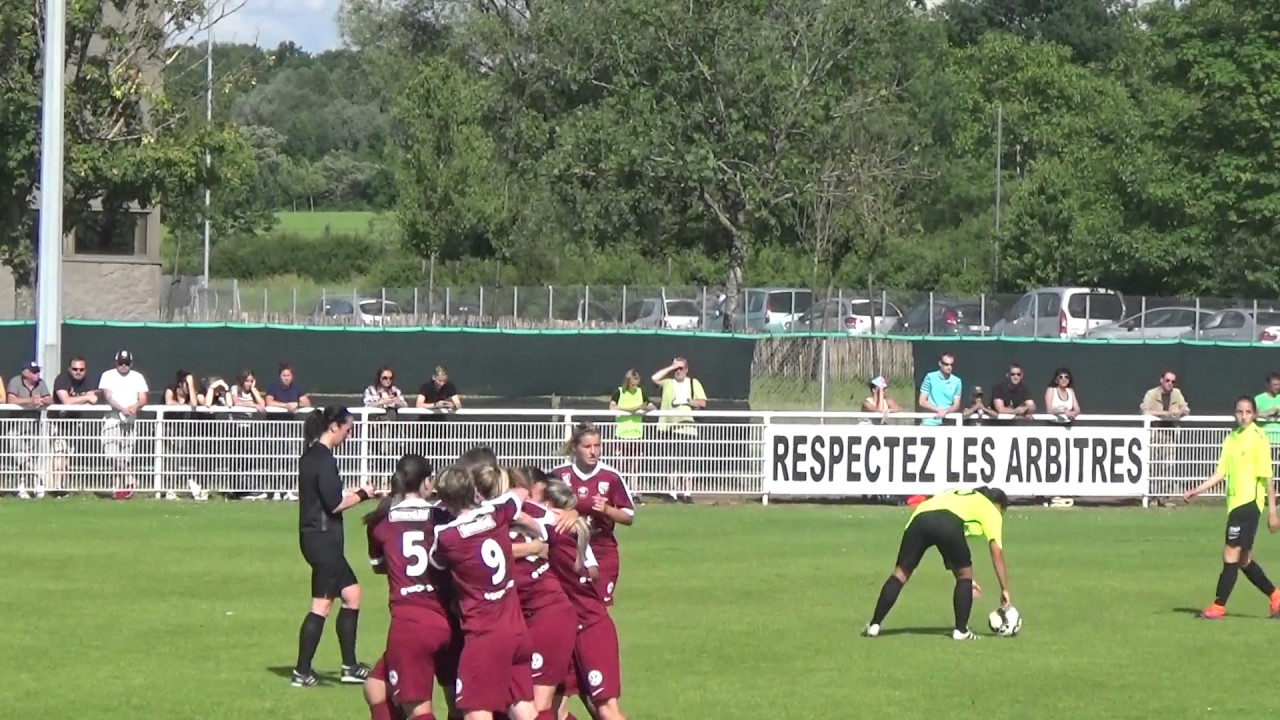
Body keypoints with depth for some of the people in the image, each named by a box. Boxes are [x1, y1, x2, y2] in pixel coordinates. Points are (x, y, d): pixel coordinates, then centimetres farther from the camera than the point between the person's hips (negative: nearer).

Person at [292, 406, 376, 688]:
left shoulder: (312, 456, 13)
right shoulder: (324, 459, -17)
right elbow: (334, 504, -19)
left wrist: (353, 494, 12)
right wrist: (362, 495, -5)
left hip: (317, 536, 10)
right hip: (323, 538, -10)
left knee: (351, 593, 17)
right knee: (322, 605, -5)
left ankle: (350, 666, 21)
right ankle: (302, 672, -2)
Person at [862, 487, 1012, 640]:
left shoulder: (959, 496, 45)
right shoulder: (991, 510, 27)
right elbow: (997, 552, 18)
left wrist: (963, 579, 48)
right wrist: (1005, 589, 20)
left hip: (919, 518, 5)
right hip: (948, 523, -5)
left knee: (900, 574, 13)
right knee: (965, 575, 16)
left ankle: (874, 626, 9)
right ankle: (961, 630, 16)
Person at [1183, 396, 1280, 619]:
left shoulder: (1258, 438, -9)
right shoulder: (1231, 438, 11)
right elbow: (1221, 473, 13)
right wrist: (1196, 490, 3)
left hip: (1249, 502, -8)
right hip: (1234, 502, 8)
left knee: (1231, 554, -9)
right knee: (1243, 560, 11)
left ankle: (1218, 607, -4)